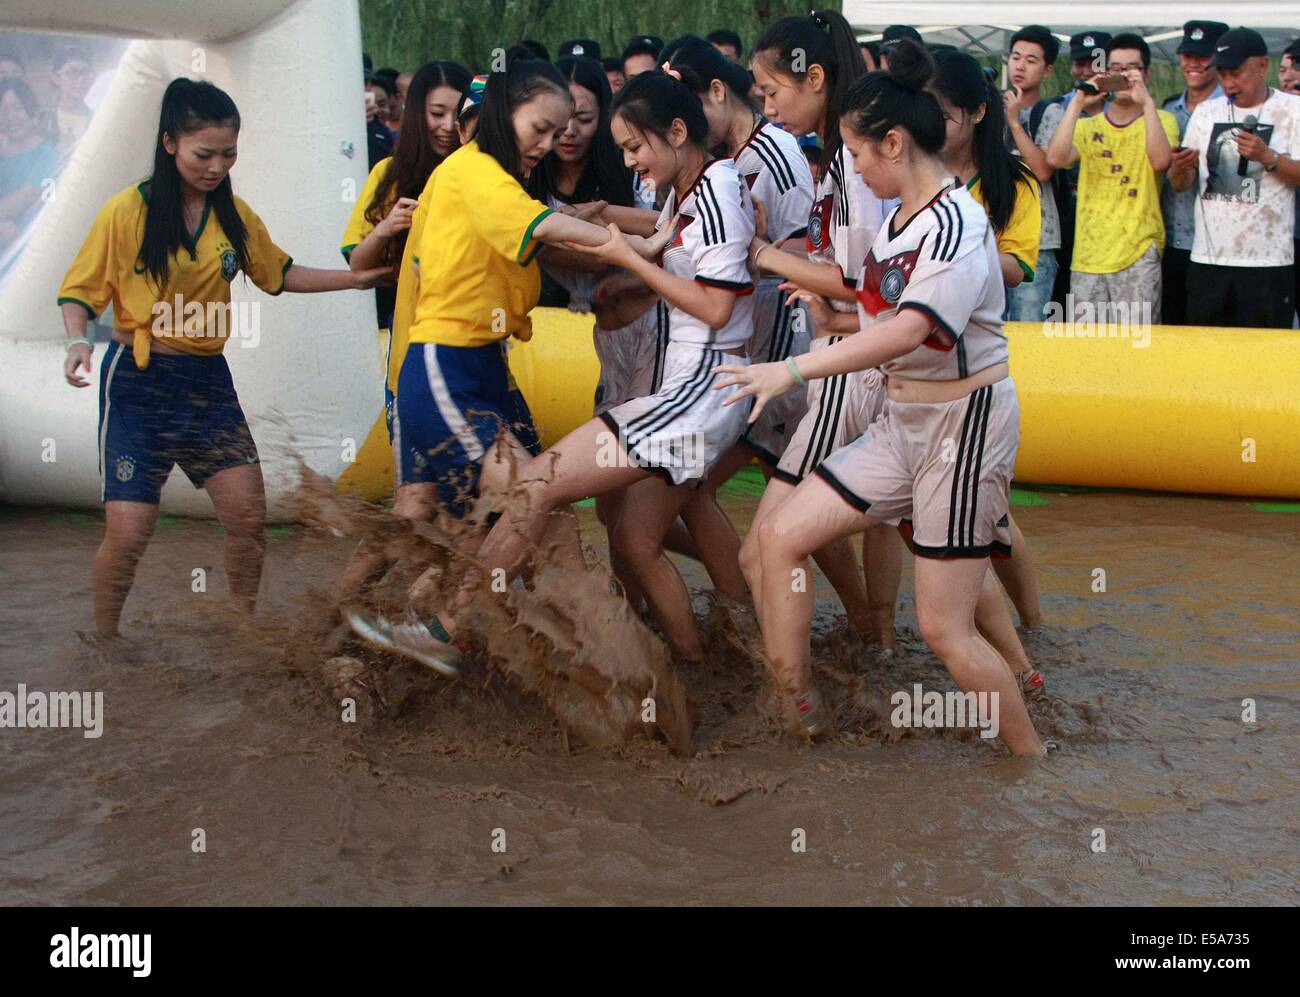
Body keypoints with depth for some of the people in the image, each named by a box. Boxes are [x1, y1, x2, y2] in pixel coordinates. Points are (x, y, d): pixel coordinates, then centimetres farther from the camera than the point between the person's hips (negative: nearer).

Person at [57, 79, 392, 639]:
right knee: (128, 530, -9)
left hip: (207, 381, 5)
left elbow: (278, 274, 19)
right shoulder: (128, 211, -9)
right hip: (139, 381, -5)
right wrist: (77, 341, -22)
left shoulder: (234, 214, 6)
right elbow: (79, 290, -3)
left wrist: (354, 278, 11)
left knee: (248, 513, 0)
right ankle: (103, 645, 14)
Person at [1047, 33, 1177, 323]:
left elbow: (1160, 160, -15)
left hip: (1139, 255, -3)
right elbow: (1056, 159, -6)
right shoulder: (1087, 126, 14)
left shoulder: (1162, 120, 7)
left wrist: (1146, 102, -17)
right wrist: (1077, 104, -9)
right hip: (1087, 255, 3)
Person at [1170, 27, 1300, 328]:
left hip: (1268, 262, -3)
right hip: (1207, 259, 4)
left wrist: (1267, 157, -19)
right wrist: (1181, 168, -10)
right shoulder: (1205, 112, 13)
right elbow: (1180, 184, 12)